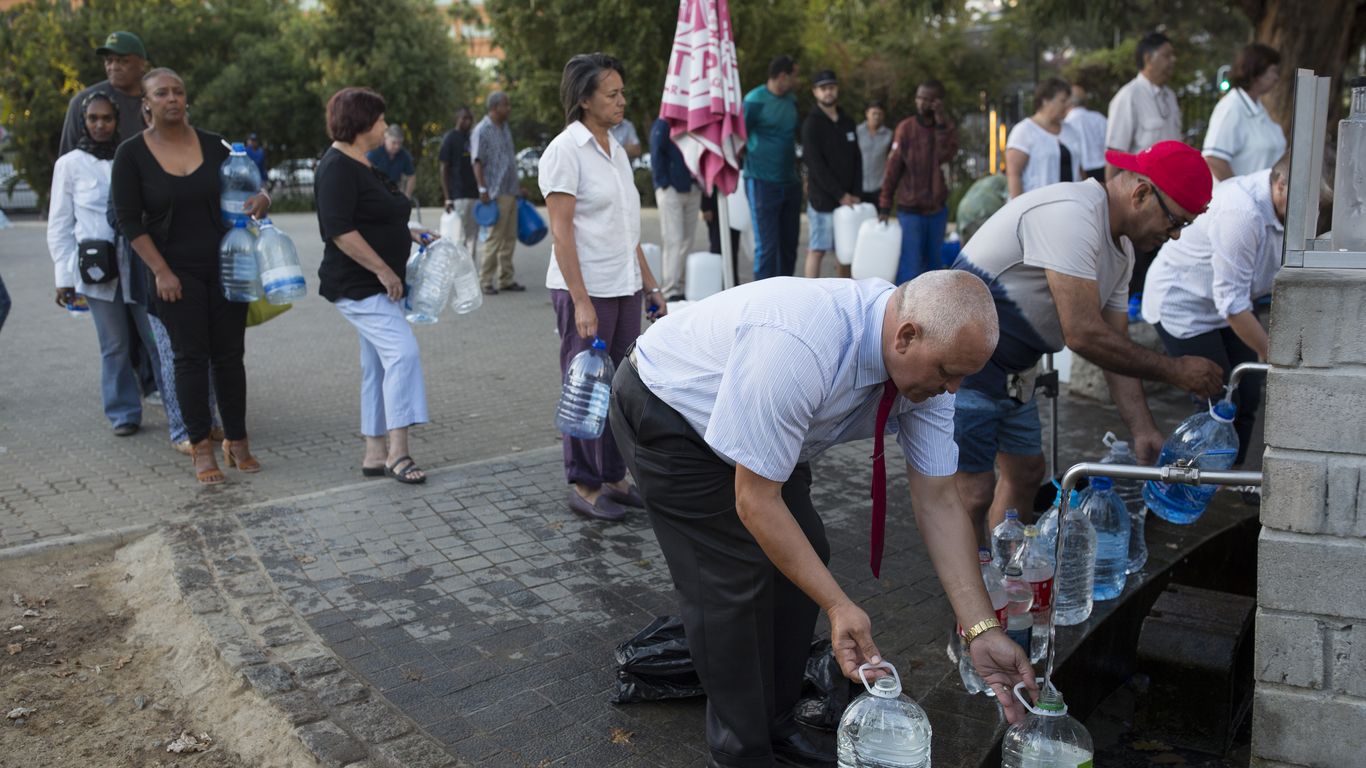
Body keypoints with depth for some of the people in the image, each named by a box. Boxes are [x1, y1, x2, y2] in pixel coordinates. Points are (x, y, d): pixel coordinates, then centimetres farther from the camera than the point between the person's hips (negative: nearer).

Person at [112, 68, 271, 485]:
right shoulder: (132, 154, -5)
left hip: (224, 264, 2)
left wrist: (260, 197, -13)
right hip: (176, 270, -2)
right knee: (190, 356, -2)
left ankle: (237, 442, 15)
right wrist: (161, 271, -12)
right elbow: (129, 220, -5)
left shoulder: (213, 145, 2)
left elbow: (246, 183, 12)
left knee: (229, 353, 5)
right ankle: (201, 448, 6)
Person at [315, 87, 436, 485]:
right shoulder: (337, 167, -14)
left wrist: (409, 234, 15)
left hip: (378, 285, 10)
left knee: (377, 366, 11)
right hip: (357, 286, -10)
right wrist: (384, 271, -21)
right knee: (404, 352, -19)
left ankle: (375, 454, 17)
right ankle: (397, 452, -16)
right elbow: (340, 231, -22)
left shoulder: (364, 165, 16)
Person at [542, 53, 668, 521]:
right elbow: (561, 233, -14)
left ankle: (613, 478, 22)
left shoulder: (616, 150, 13)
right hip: (586, 290, -7)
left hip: (625, 289, 7)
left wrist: (650, 286, 15)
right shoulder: (565, 152, -10)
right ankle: (584, 486, 14)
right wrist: (581, 302, -19)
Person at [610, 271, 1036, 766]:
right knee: (733, 580, -10)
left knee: (804, 562, 4)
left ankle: (776, 724, 24)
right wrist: (838, 606, -31)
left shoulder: (924, 360, -18)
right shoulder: (798, 349, -41)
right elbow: (755, 501, -32)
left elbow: (937, 502, -12)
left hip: (759, 427, 7)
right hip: (665, 410, -7)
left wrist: (981, 630, -17)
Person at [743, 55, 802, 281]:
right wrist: (754, 158, 2)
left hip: (790, 183, 7)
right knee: (767, 245, -8)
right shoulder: (755, 101, -9)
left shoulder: (792, 101, 14)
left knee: (789, 243, 10)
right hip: (763, 183, -7)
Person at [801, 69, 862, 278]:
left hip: (848, 199, 6)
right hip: (822, 200, -6)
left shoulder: (848, 122, 13)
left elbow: (857, 160, 13)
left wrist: (856, 194, 0)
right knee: (817, 250, -4)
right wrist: (840, 195, -13)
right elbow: (816, 165, -11)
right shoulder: (811, 124, -5)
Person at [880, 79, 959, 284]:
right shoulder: (905, 128, -5)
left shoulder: (947, 127, 2)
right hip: (910, 211, -3)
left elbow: (946, 155, -17)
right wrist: (884, 207, -6)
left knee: (932, 263, 12)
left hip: (937, 210, 4)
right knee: (910, 268, -9)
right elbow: (893, 169, -4)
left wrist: (941, 122, -21)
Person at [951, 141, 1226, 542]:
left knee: (1026, 472, 18)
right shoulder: (1070, 215, -25)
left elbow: (1116, 344, 9)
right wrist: (1173, 369, -17)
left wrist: (1144, 432, 0)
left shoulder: (1120, 248, 8)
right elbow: (1083, 335, -28)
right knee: (974, 491, -12)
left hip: (1011, 371, 11)